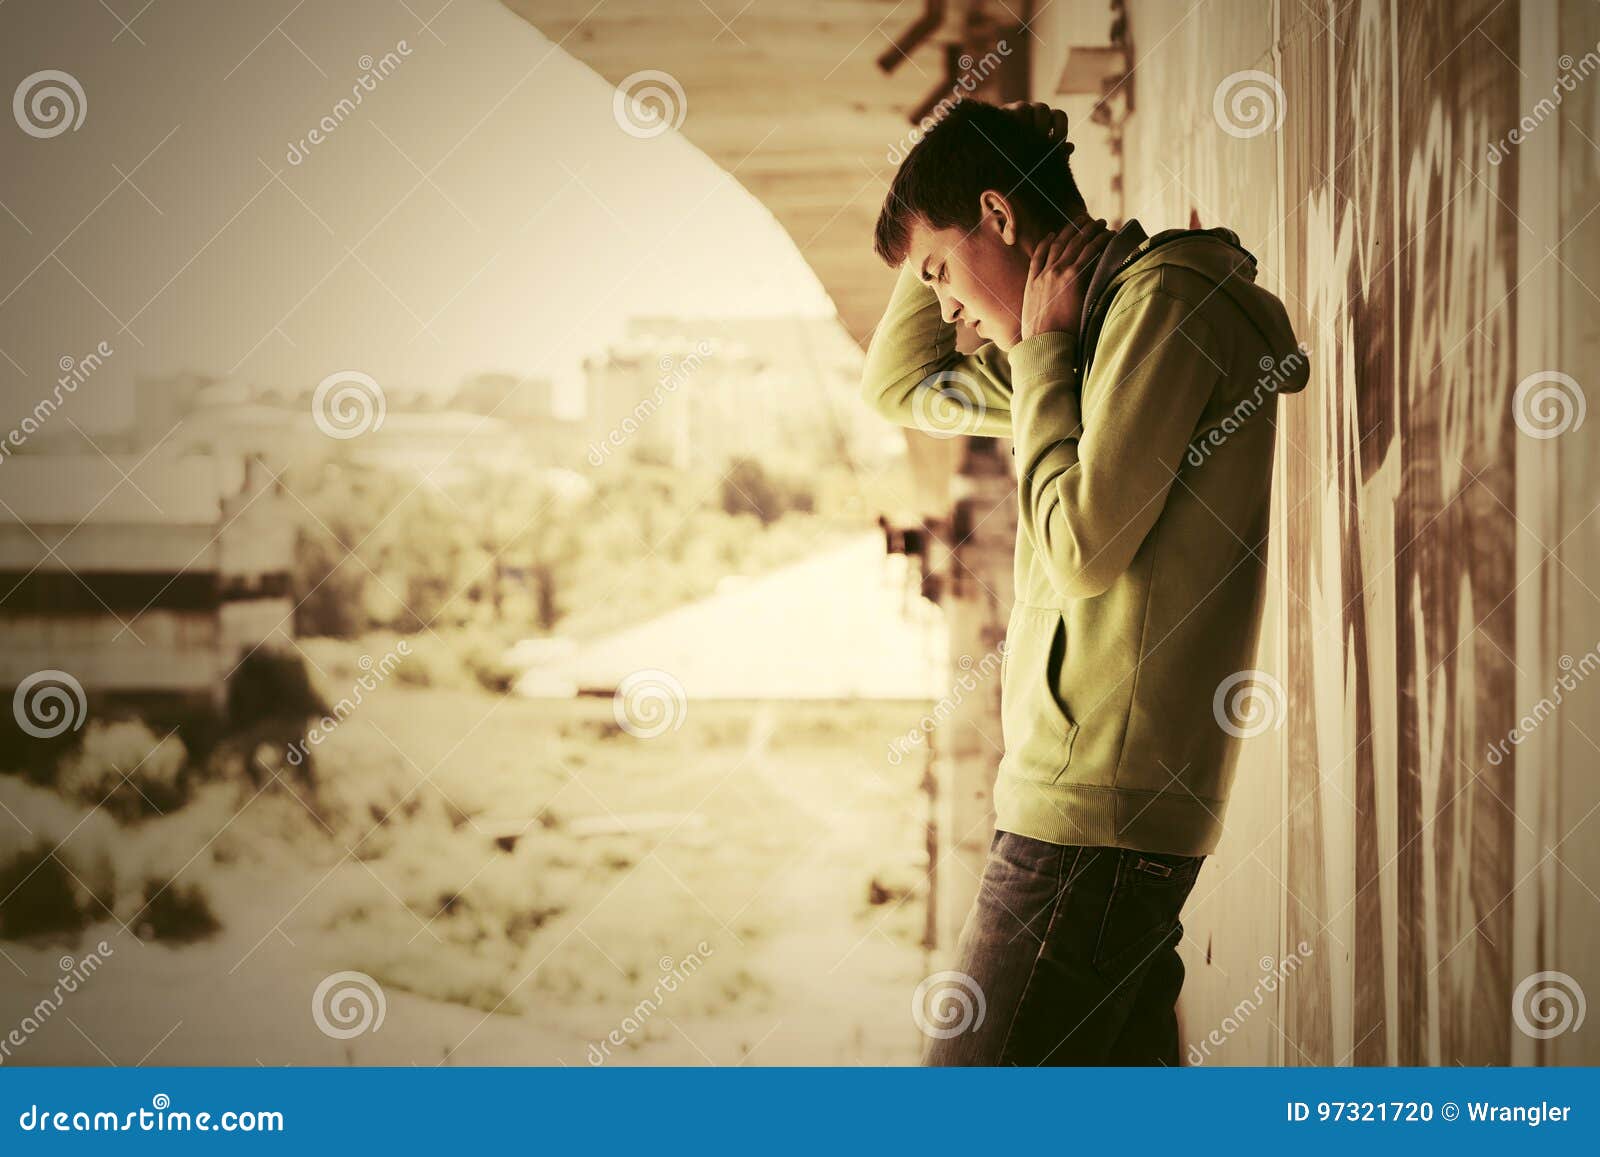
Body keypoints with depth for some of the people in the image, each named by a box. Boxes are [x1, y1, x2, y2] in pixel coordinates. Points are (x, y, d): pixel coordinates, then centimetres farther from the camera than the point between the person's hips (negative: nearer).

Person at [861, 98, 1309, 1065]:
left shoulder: (1169, 295, -8)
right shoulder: (1104, 324, 21)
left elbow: (1085, 545, -15)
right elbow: (898, 385, 31)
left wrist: (1042, 349, -4)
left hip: (1097, 804, -10)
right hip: (1113, 807, 10)